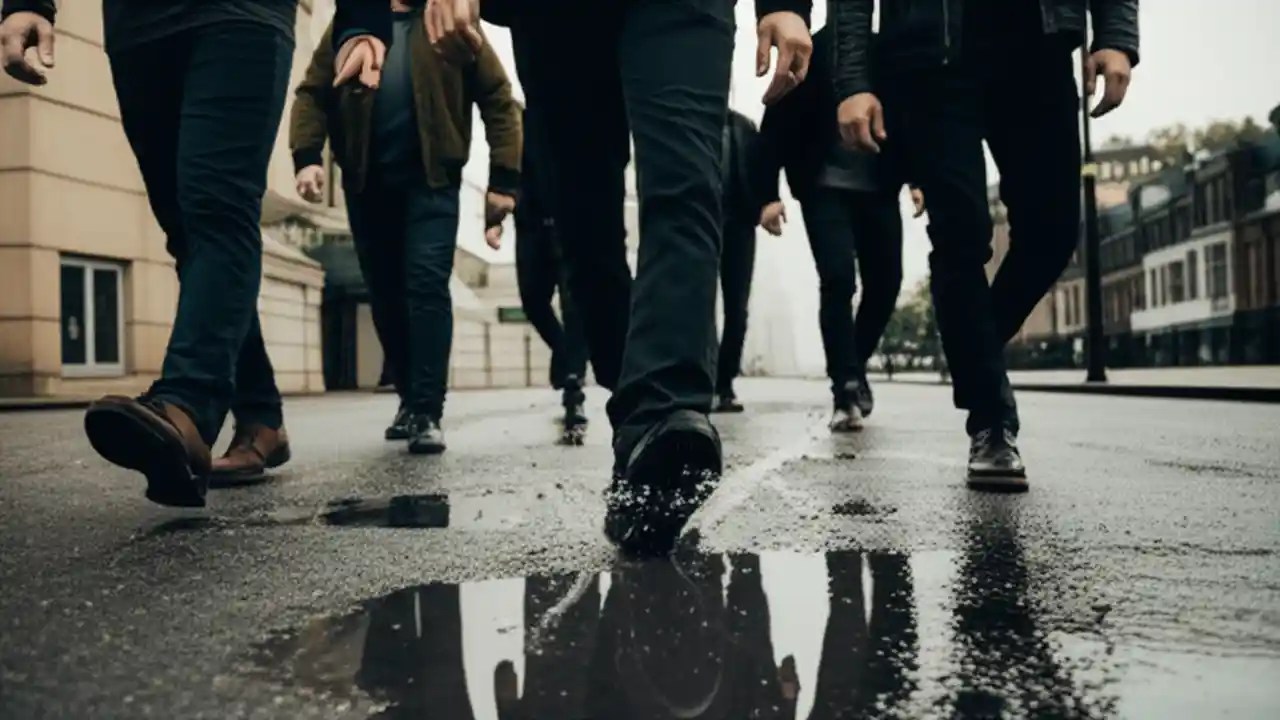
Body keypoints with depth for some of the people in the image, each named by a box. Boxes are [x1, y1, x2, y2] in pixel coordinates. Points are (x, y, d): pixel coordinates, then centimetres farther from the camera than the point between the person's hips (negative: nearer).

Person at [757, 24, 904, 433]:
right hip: (825, 189, -3)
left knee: (885, 283, 4)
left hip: (878, 189, 4)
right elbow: (777, 122, -5)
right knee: (838, 280, -17)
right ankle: (845, 389, -10)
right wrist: (769, 194, -12)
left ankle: (855, 365, 28)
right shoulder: (812, 51, -1)